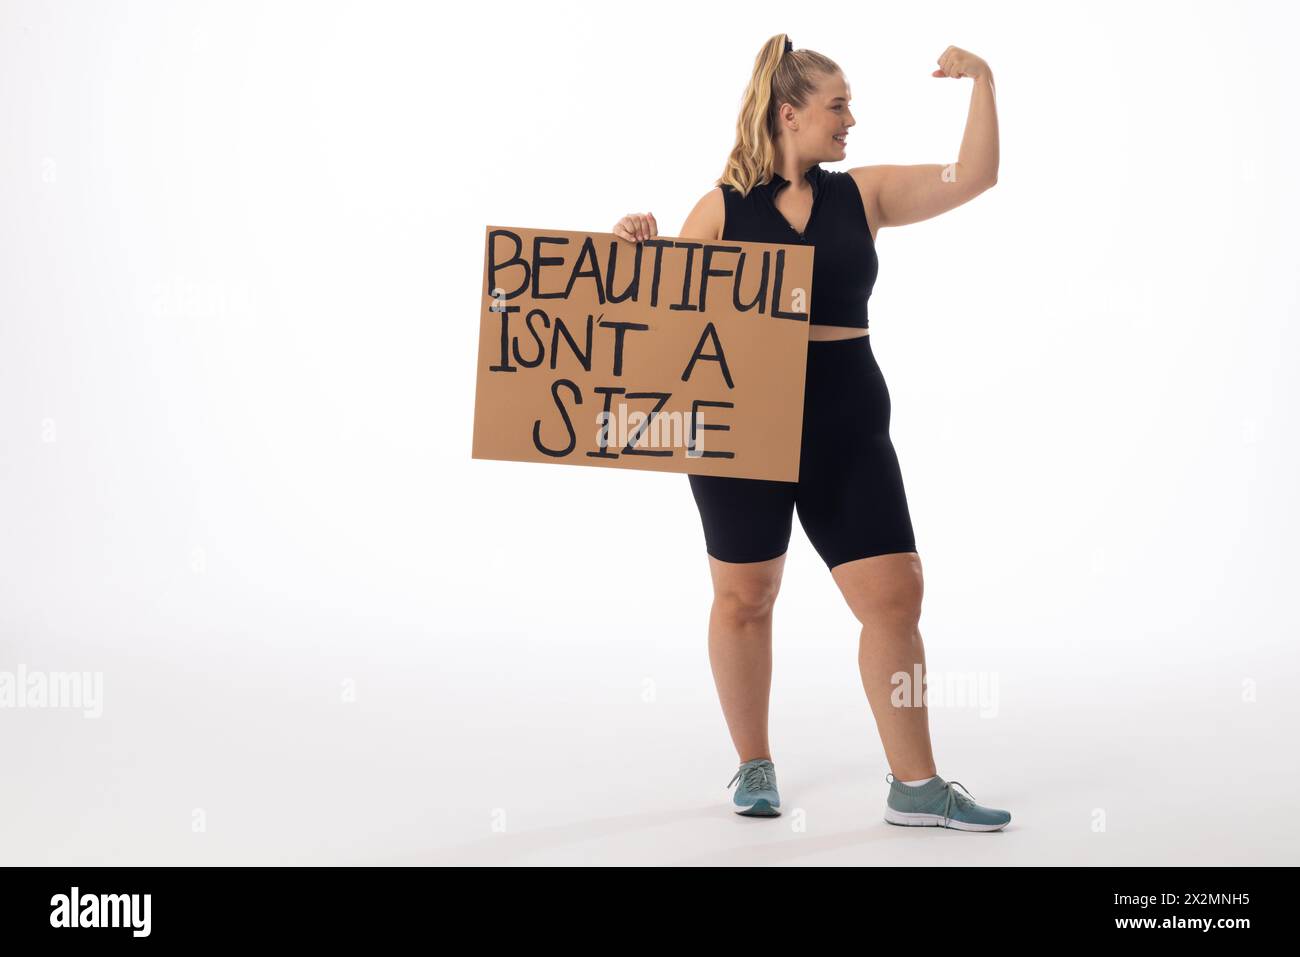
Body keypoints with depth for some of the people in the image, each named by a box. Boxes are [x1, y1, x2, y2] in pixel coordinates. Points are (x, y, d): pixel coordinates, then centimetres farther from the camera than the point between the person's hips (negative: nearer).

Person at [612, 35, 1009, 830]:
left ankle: (915, 786, 6)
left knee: (895, 596, -3)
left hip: (846, 422, 2)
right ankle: (755, 767, 27)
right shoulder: (721, 209, -1)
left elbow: (974, 176, 2)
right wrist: (640, 247, -14)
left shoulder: (862, 194, 6)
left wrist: (983, 85, -6)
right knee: (745, 598, 9)